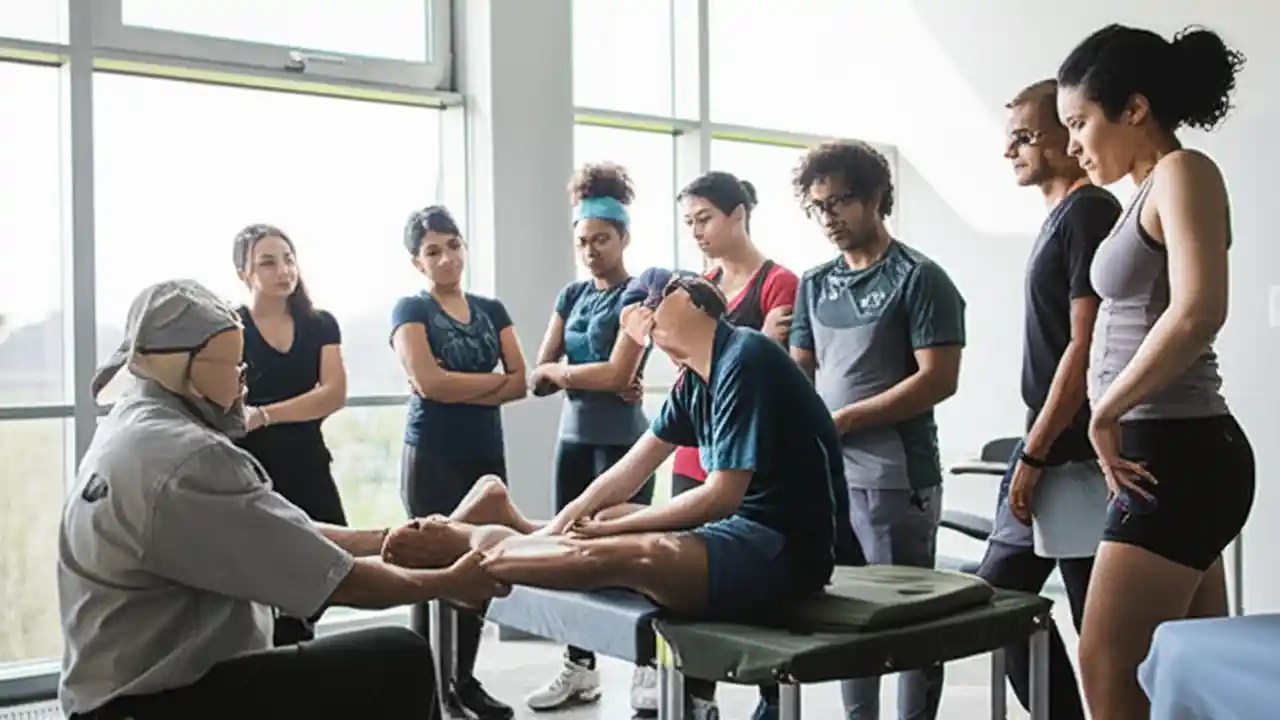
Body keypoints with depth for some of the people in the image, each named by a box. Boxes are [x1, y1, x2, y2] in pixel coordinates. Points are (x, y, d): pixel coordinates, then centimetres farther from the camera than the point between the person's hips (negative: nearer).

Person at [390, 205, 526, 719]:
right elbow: (427, 382, -16)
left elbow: (520, 383, 2)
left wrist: (458, 390, -11)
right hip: (433, 458, -5)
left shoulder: (491, 310, 12)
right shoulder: (411, 310, -2)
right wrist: (493, 378, -6)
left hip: (487, 455, 5)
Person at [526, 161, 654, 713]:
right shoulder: (572, 295, 12)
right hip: (573, 437, 6)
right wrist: (593, 377, -9)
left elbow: (617, 373, -16)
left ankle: (648, 669, 10)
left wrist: (562, 368, -3)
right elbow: (539, 377, 6)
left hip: (620, 440, -6)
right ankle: (579, 667, 19)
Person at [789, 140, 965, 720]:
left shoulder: (919, 278, -6)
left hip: (895, 478, -6)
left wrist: (842, 419, -14)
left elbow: (938, 380, -13)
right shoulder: (815, 284, 12)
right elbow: (797, 373, 16)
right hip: (825, 474, 6)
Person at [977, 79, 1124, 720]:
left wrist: (1034, 453, -17)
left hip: (1072, 455, -10)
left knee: (1098, 621, 0)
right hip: (1050, 451, 10)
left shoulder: (1089, 211, -12)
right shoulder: (1062, 216, 16)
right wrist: (1033, 452, 18)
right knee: (999, 594, 14)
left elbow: (1085, 345, -19)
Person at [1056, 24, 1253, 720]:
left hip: (1175, 453, -9)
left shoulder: (1182, 172, -9)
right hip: (1164, 455, 9)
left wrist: (1106, 412, -17)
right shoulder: (1152, 191, 17)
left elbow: (1197, 312, -24)